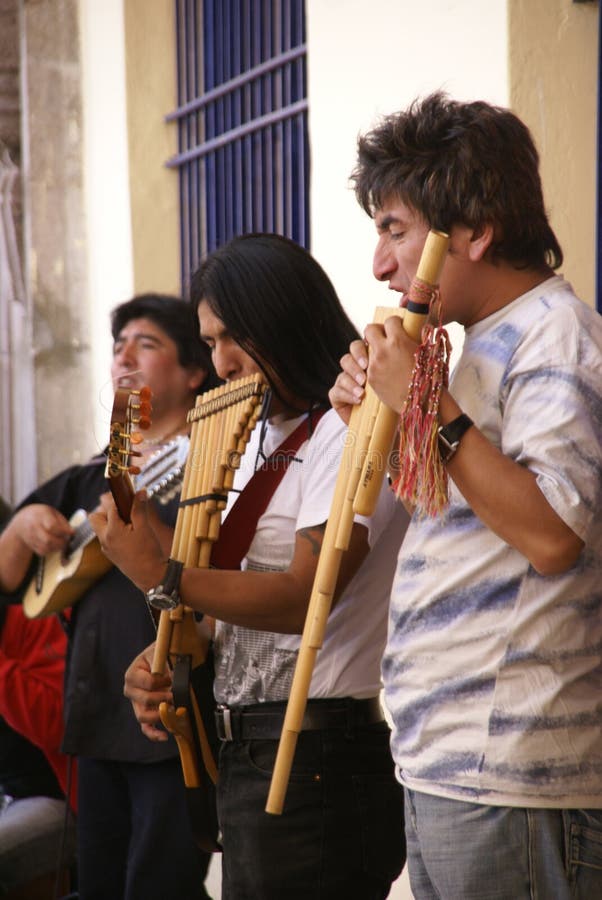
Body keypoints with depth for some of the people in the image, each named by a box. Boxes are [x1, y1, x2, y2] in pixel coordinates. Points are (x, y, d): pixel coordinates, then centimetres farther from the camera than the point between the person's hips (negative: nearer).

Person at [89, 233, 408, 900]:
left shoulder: (350, 432, -13)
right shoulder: (257, 438, 16)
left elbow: (303, 598, -21)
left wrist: (158, 575, -21)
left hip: (315, 759, -9)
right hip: (242, 755, 9)